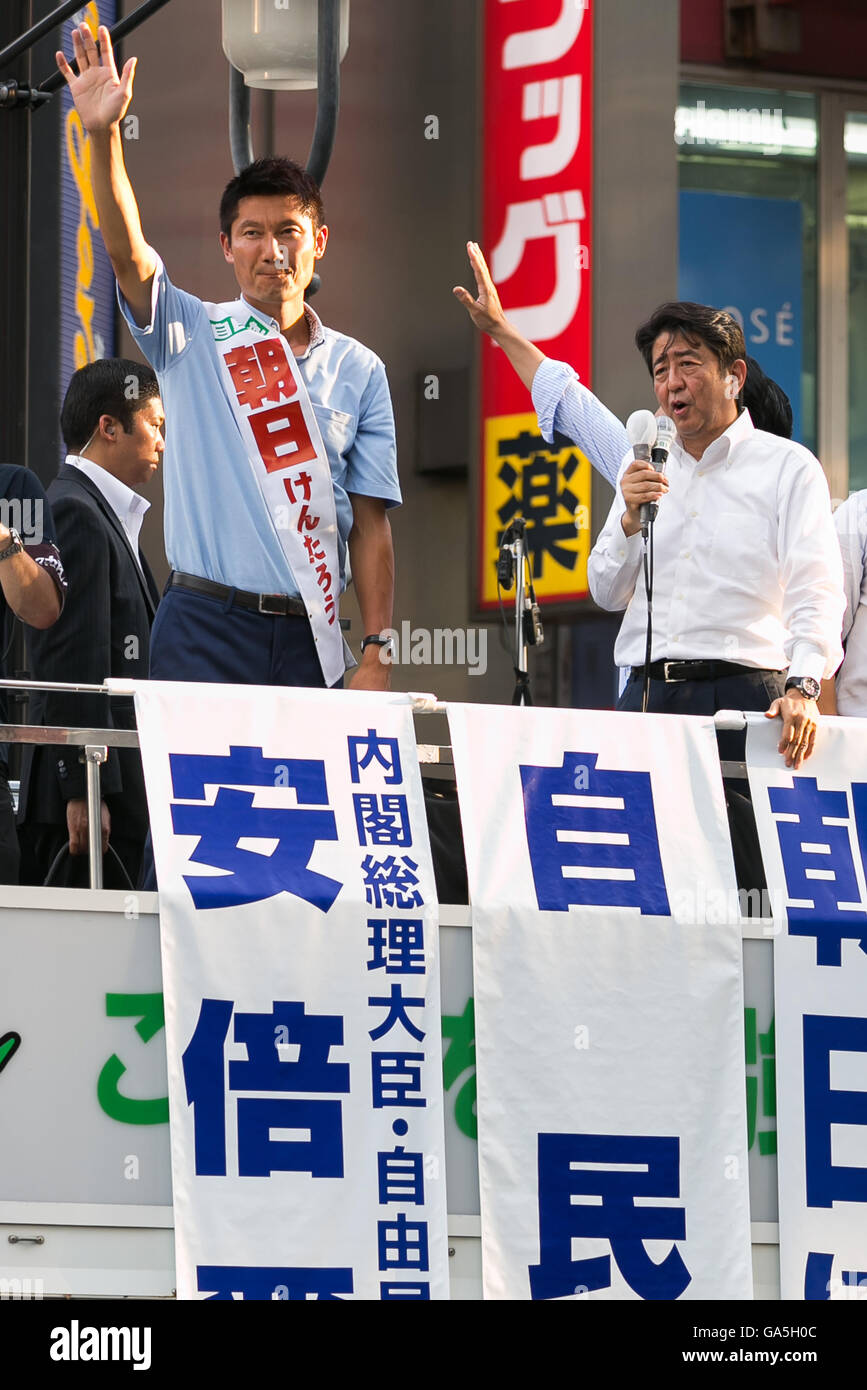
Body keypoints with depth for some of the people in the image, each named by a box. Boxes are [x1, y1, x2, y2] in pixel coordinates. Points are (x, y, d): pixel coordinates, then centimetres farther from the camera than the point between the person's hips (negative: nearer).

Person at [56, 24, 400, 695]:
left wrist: (377, 653, 0)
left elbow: (370, 522, 9)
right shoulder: (194, 337, 7)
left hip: (310, 639, 2)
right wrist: (104, 136, -26)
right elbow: (127, 253, -11)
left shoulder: (357, 369, 12)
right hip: (206, 628, -2)